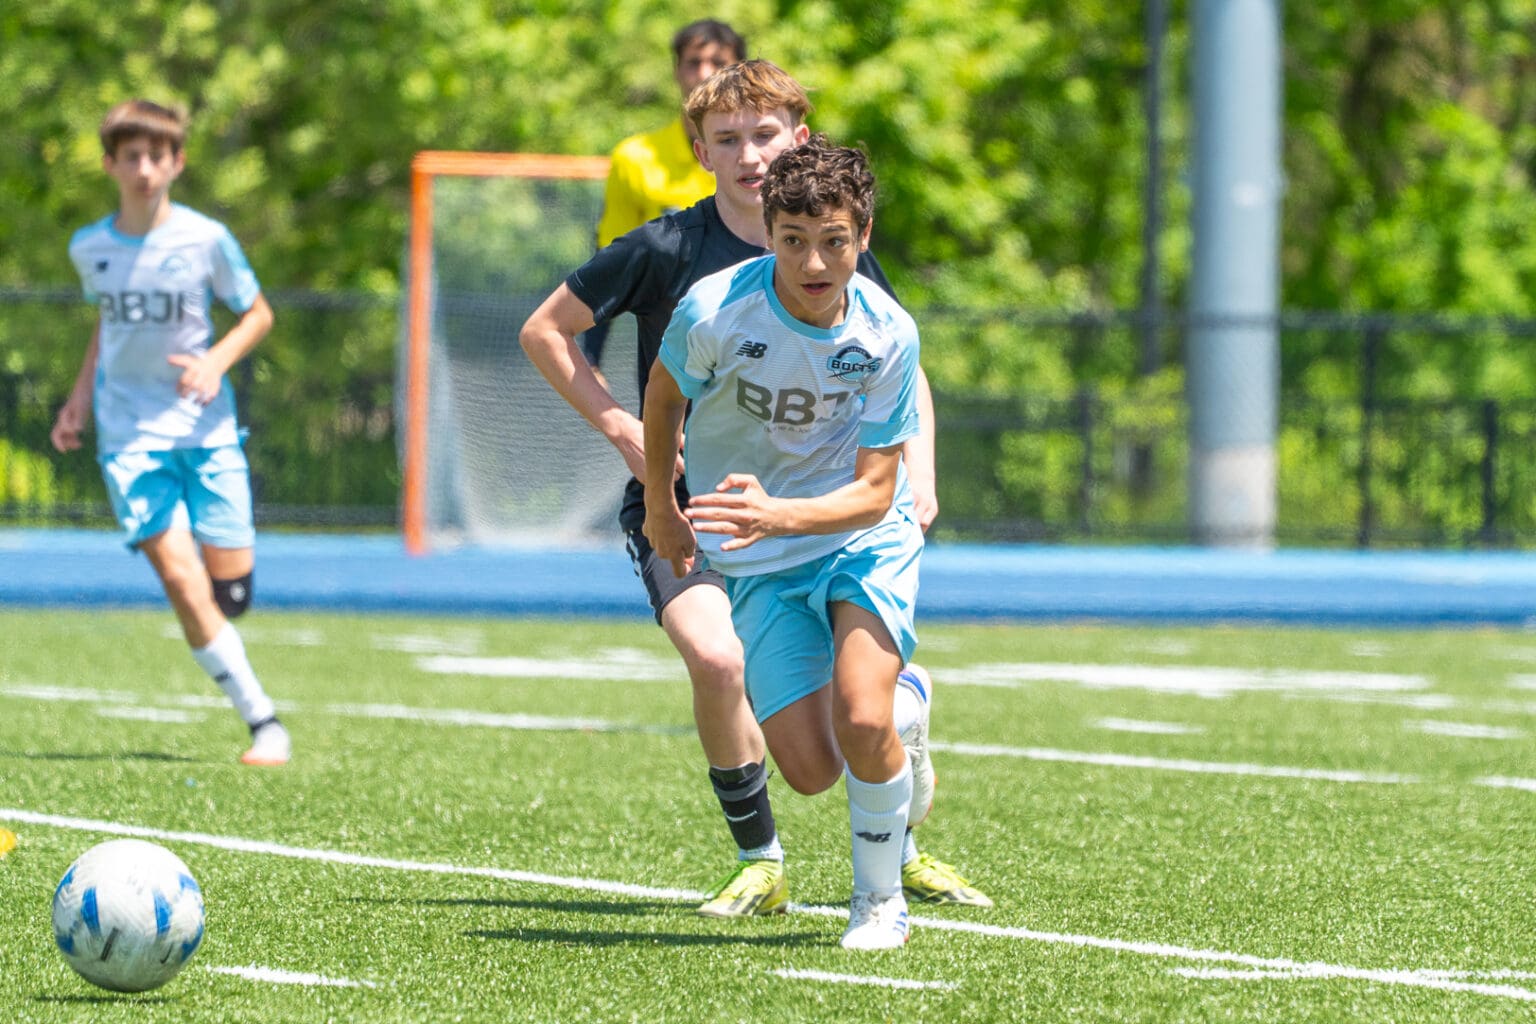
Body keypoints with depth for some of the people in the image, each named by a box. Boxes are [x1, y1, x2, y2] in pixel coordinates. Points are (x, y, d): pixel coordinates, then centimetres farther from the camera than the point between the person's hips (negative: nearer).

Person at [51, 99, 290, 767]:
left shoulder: (205, 239, -5)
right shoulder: (89, 248, 3)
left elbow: (258, 315, 6)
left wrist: (216, 361, -12)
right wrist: (80, 398, 13)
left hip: (205, 429, -1)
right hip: (130, 435, 1)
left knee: (230, 593, -6)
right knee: (183, 581, -16)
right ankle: (261, 719, -10)